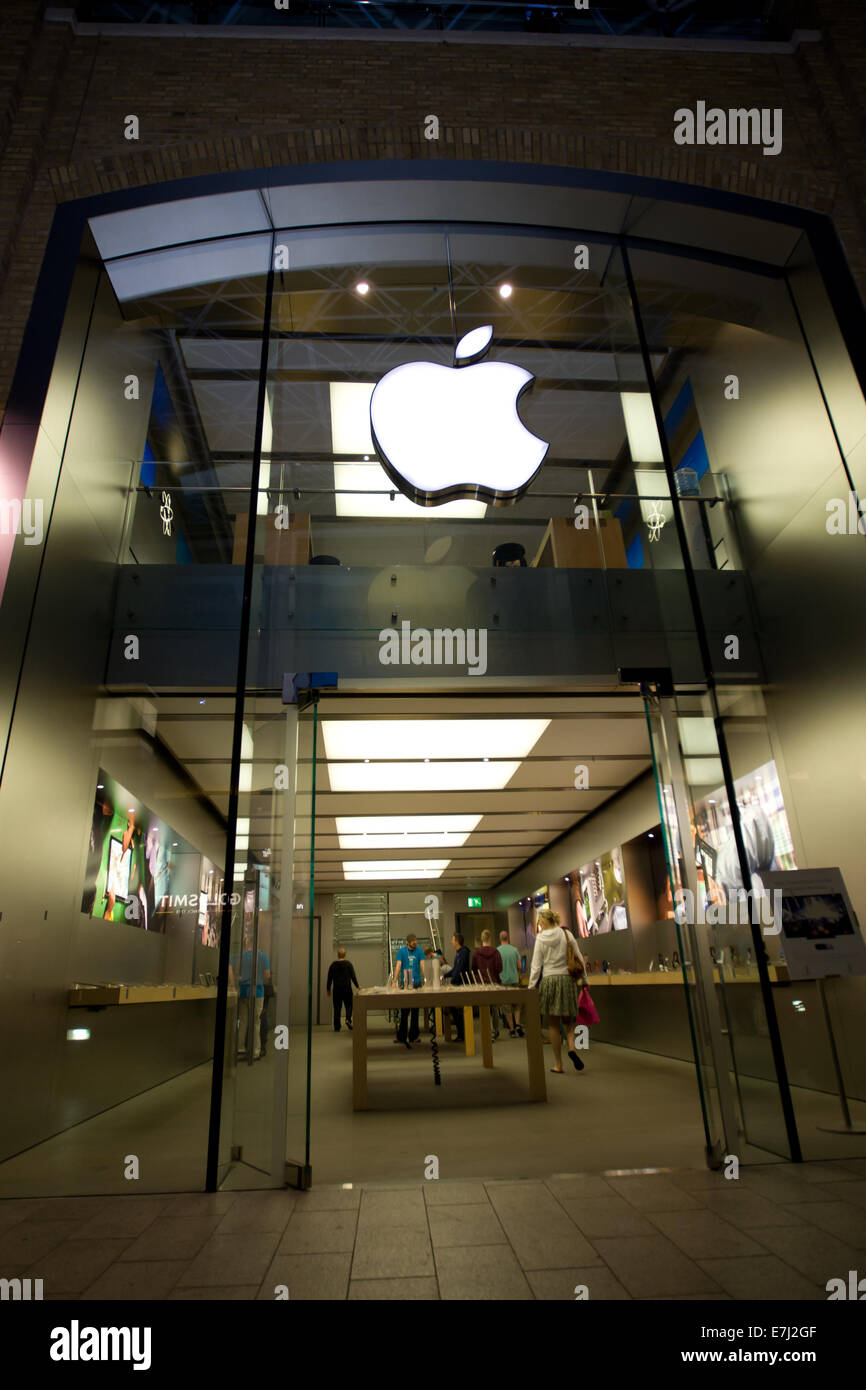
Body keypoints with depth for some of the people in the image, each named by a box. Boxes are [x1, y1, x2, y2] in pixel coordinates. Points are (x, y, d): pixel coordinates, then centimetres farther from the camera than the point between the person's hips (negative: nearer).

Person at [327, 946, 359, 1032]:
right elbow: (353, 976, -5)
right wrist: (357, 986, 7)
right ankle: (348, 1019, -14)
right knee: (348, 1005, 10)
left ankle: (337, 1027, 5)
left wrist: (328, 989, 16)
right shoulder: (348, 964, -5)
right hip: (347, 988, -2)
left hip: (336, 989, 2)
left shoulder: (333, 965, 2)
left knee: (337, 1007, 7)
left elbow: (329, 978, 6)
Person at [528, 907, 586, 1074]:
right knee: (568, 1020, 17)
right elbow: (580, 959, 2)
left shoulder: (541, 939, -3)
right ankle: (571, 1046, -10)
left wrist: (531, 987, 3)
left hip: (549, 980, -1)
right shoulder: (566, 934, 0)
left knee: (553, 1025, 8)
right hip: (567, 979, 1)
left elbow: (536, 966, -3)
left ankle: (558, 1065, 12)